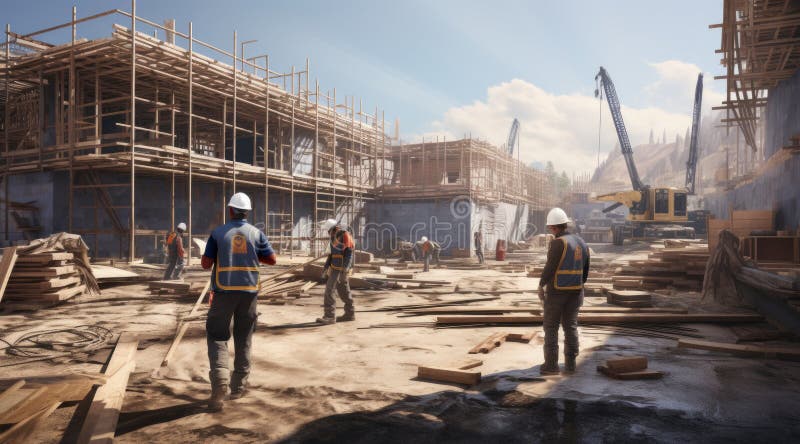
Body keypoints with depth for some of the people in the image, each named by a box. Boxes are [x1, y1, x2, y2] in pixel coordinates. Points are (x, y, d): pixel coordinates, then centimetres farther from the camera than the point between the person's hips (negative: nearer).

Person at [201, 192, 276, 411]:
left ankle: (220, 381, -13)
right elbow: (272, 259, 3)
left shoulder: (218, 233, -2)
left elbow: (205, 264, -2)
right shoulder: (256, 233, 1)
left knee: (217, 336, 7)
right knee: (243, 338, 13)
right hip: (249, 291, 2)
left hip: (224, 291, -2)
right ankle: (238, 386, 19)